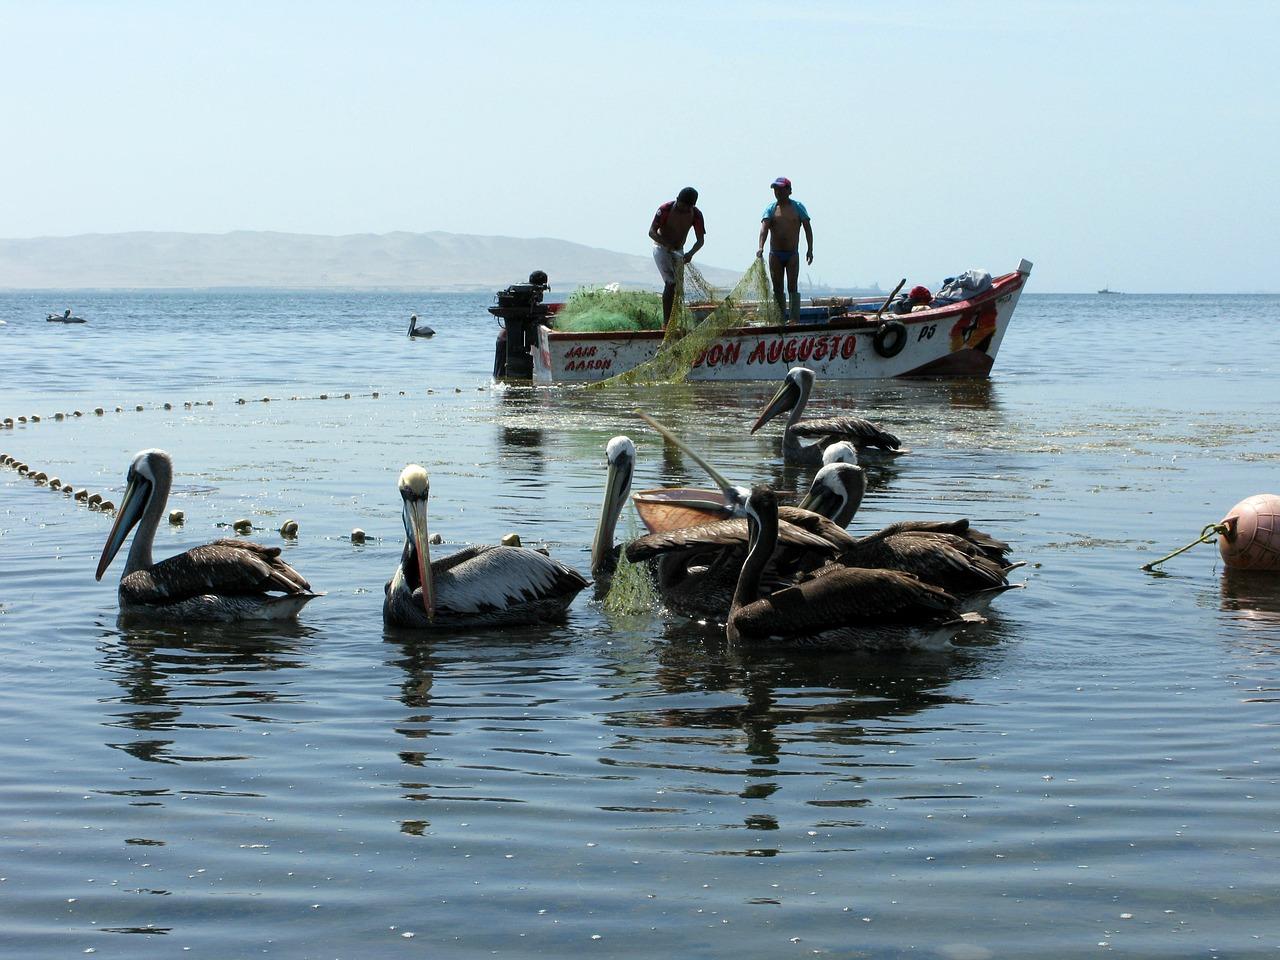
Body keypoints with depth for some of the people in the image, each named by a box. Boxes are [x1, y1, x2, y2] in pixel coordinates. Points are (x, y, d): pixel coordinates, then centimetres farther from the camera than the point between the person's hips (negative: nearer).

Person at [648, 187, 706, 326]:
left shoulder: (696, 215, -12)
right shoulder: (666, 209, -23)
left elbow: (700, 241, -10)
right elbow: (651, 232, -22)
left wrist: (690, 254, -31)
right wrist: (667, 245, -38)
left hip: (678, 251, 5)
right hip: (661, 248, -5)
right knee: (671, 283, -19)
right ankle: (666, 322, -21)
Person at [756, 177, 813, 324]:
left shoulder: (798, 207, 3)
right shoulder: (771, 208, 3)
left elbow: (807, 228, 4)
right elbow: (764, 227, -11)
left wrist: (810, 249, -4)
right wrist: (761, 247, -27)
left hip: (792, 255, -2)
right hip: (775, 255, 2)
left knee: (792, 287, -9)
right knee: (777, 289, 3)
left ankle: (795, 319, -11)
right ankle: (781, 320, 8)